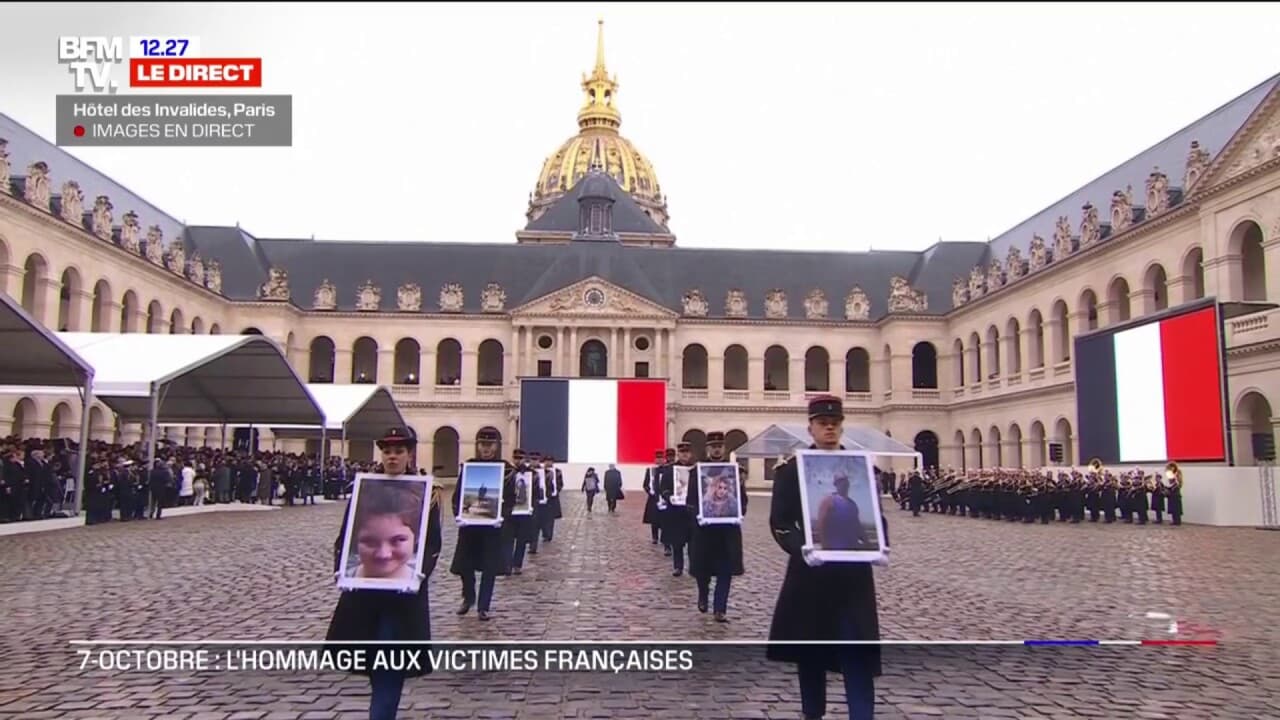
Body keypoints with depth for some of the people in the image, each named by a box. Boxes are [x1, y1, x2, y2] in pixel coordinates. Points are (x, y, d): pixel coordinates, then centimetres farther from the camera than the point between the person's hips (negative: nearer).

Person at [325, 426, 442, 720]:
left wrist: (419, 574, -22)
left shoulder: (424, 493, -3)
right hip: (363, 587, 3)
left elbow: (433, 542, -6)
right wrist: (341, 570, -11)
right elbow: (345, 535, 4)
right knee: (370, 659, 15)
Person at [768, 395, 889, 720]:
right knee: (809, 654, 10)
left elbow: (877, 516, 8)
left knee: (858, 656, -3)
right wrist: (800, 548, -23)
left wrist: (880, 546, -11)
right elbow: (780, 523, -5)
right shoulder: (790, 471, 0)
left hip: (853, 576, 1)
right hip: (809, 575, -1)